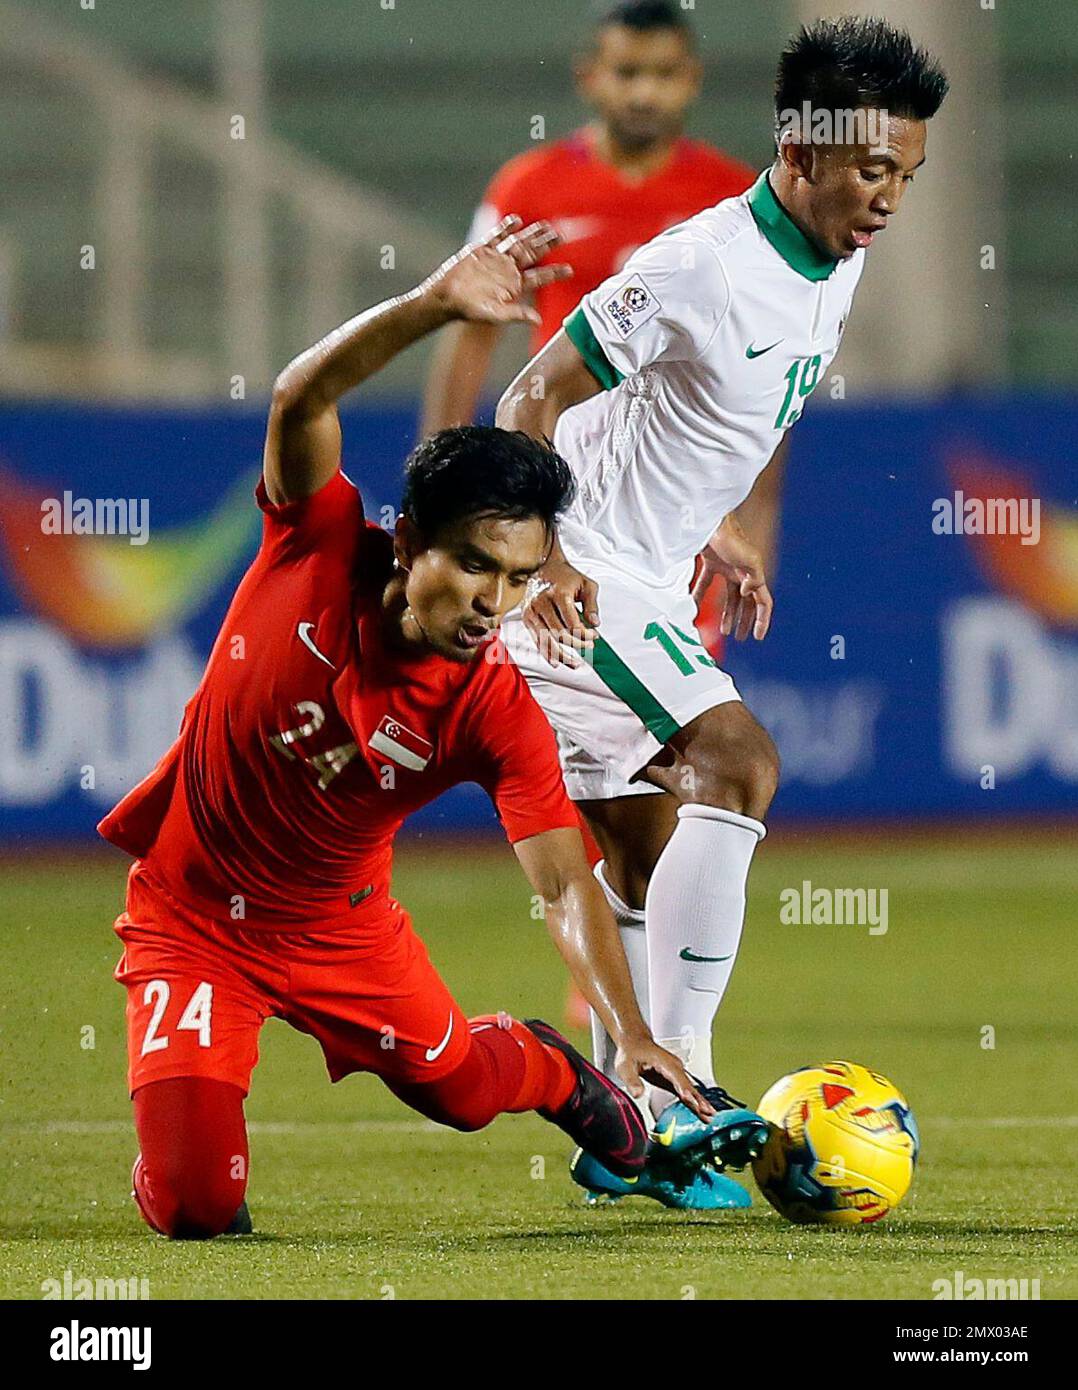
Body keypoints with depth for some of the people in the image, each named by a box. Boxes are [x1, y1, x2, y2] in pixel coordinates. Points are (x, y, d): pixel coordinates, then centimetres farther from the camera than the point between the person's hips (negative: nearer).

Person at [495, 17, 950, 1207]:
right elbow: (531, 404, -18)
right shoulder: (699, 266, -22)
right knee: (738, 763, -22)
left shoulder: (837, 270, 6)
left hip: (644, 580, 10)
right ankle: (678, 1074, -22)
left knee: (646, 859, 12)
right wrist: (550, 561, -28)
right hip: (583, 582, -10)